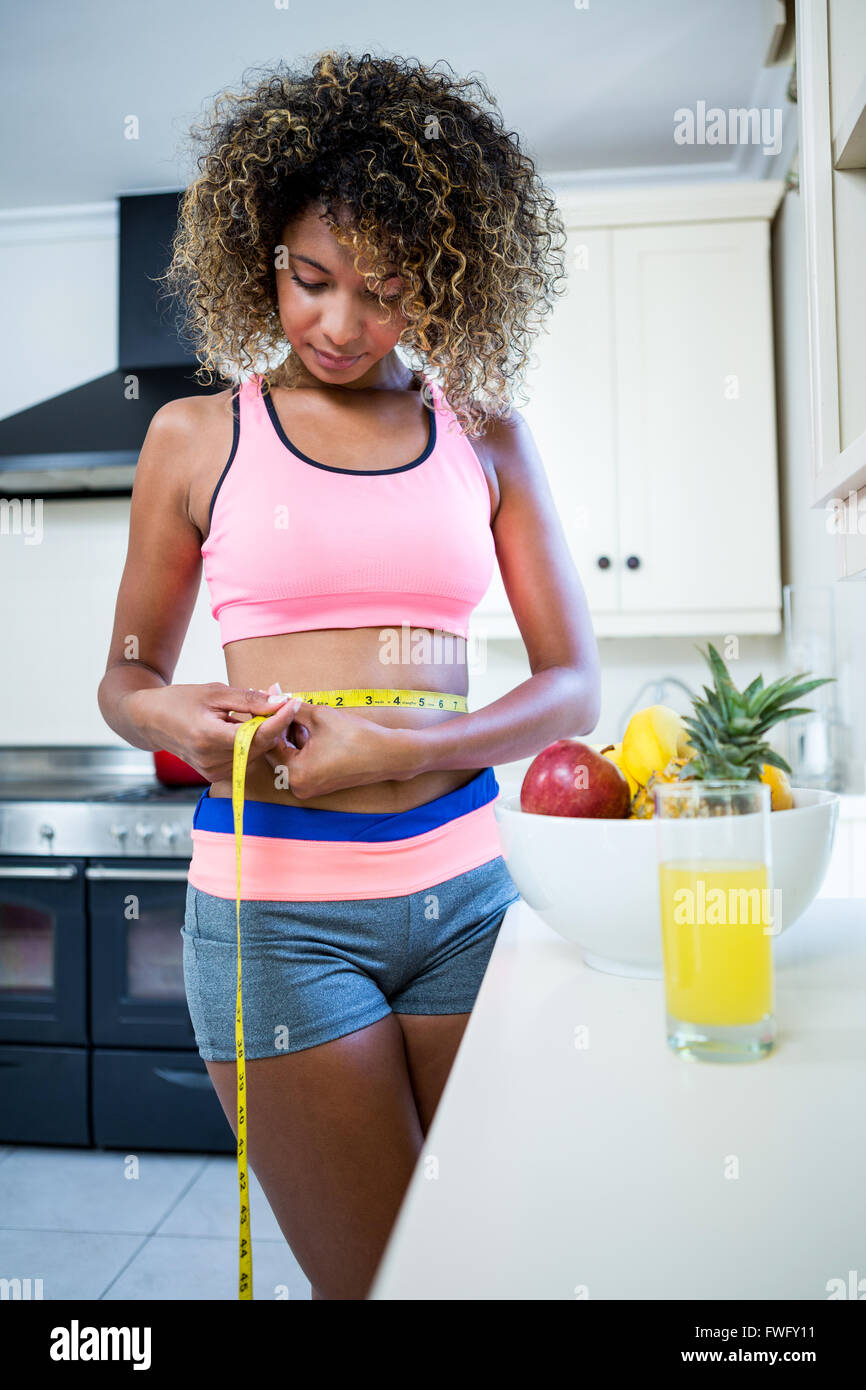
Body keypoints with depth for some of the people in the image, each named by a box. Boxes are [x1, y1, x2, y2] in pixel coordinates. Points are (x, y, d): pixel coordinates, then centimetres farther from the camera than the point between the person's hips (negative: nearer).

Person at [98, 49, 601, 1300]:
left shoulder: (485, 437, 7)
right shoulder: (199, 435, 4)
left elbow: (574, 686, 4)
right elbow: (123, 679, 11)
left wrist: (415, 748, -13)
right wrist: (170, 715, -13)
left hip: (464, 882, 2)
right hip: (276, 900, -2)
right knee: (376, 1279, 6)